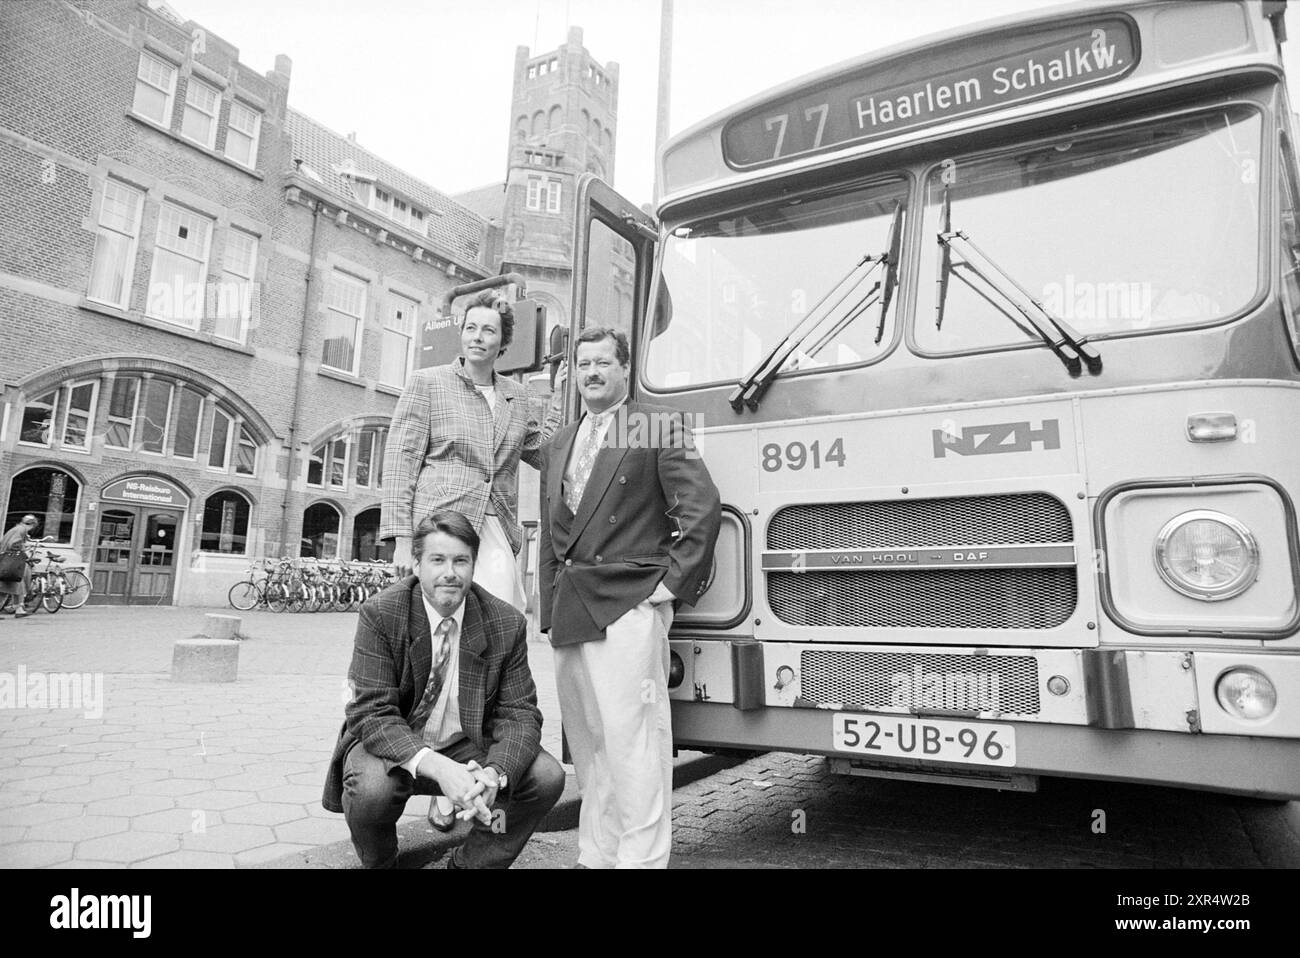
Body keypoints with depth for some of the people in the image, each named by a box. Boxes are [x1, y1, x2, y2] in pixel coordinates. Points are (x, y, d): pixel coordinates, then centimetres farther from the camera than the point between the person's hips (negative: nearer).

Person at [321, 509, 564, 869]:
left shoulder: (507, 623, -11)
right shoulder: (380, 614, -17)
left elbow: (519, 714, -10)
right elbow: (371, 713, -22)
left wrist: (495, 773, -32)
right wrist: (437, 767, -38)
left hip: (468, 745, 2)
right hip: (396, 745, -2)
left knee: (547, 776, -19)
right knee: (370, 789, -33)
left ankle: (470, 864, 6)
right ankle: (380, 863, 3)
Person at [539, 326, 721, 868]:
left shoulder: (657, 426, 0)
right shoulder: (560, 444, 20)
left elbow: (702, 507, -6)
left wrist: (674, 582, -9)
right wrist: (551, 608, 15)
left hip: (630, 605, -6)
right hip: (569, 615, 7)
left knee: (631, 736, -8)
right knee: (587, 741, 12)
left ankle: (641, 858, 3)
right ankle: (597, 854, 24)